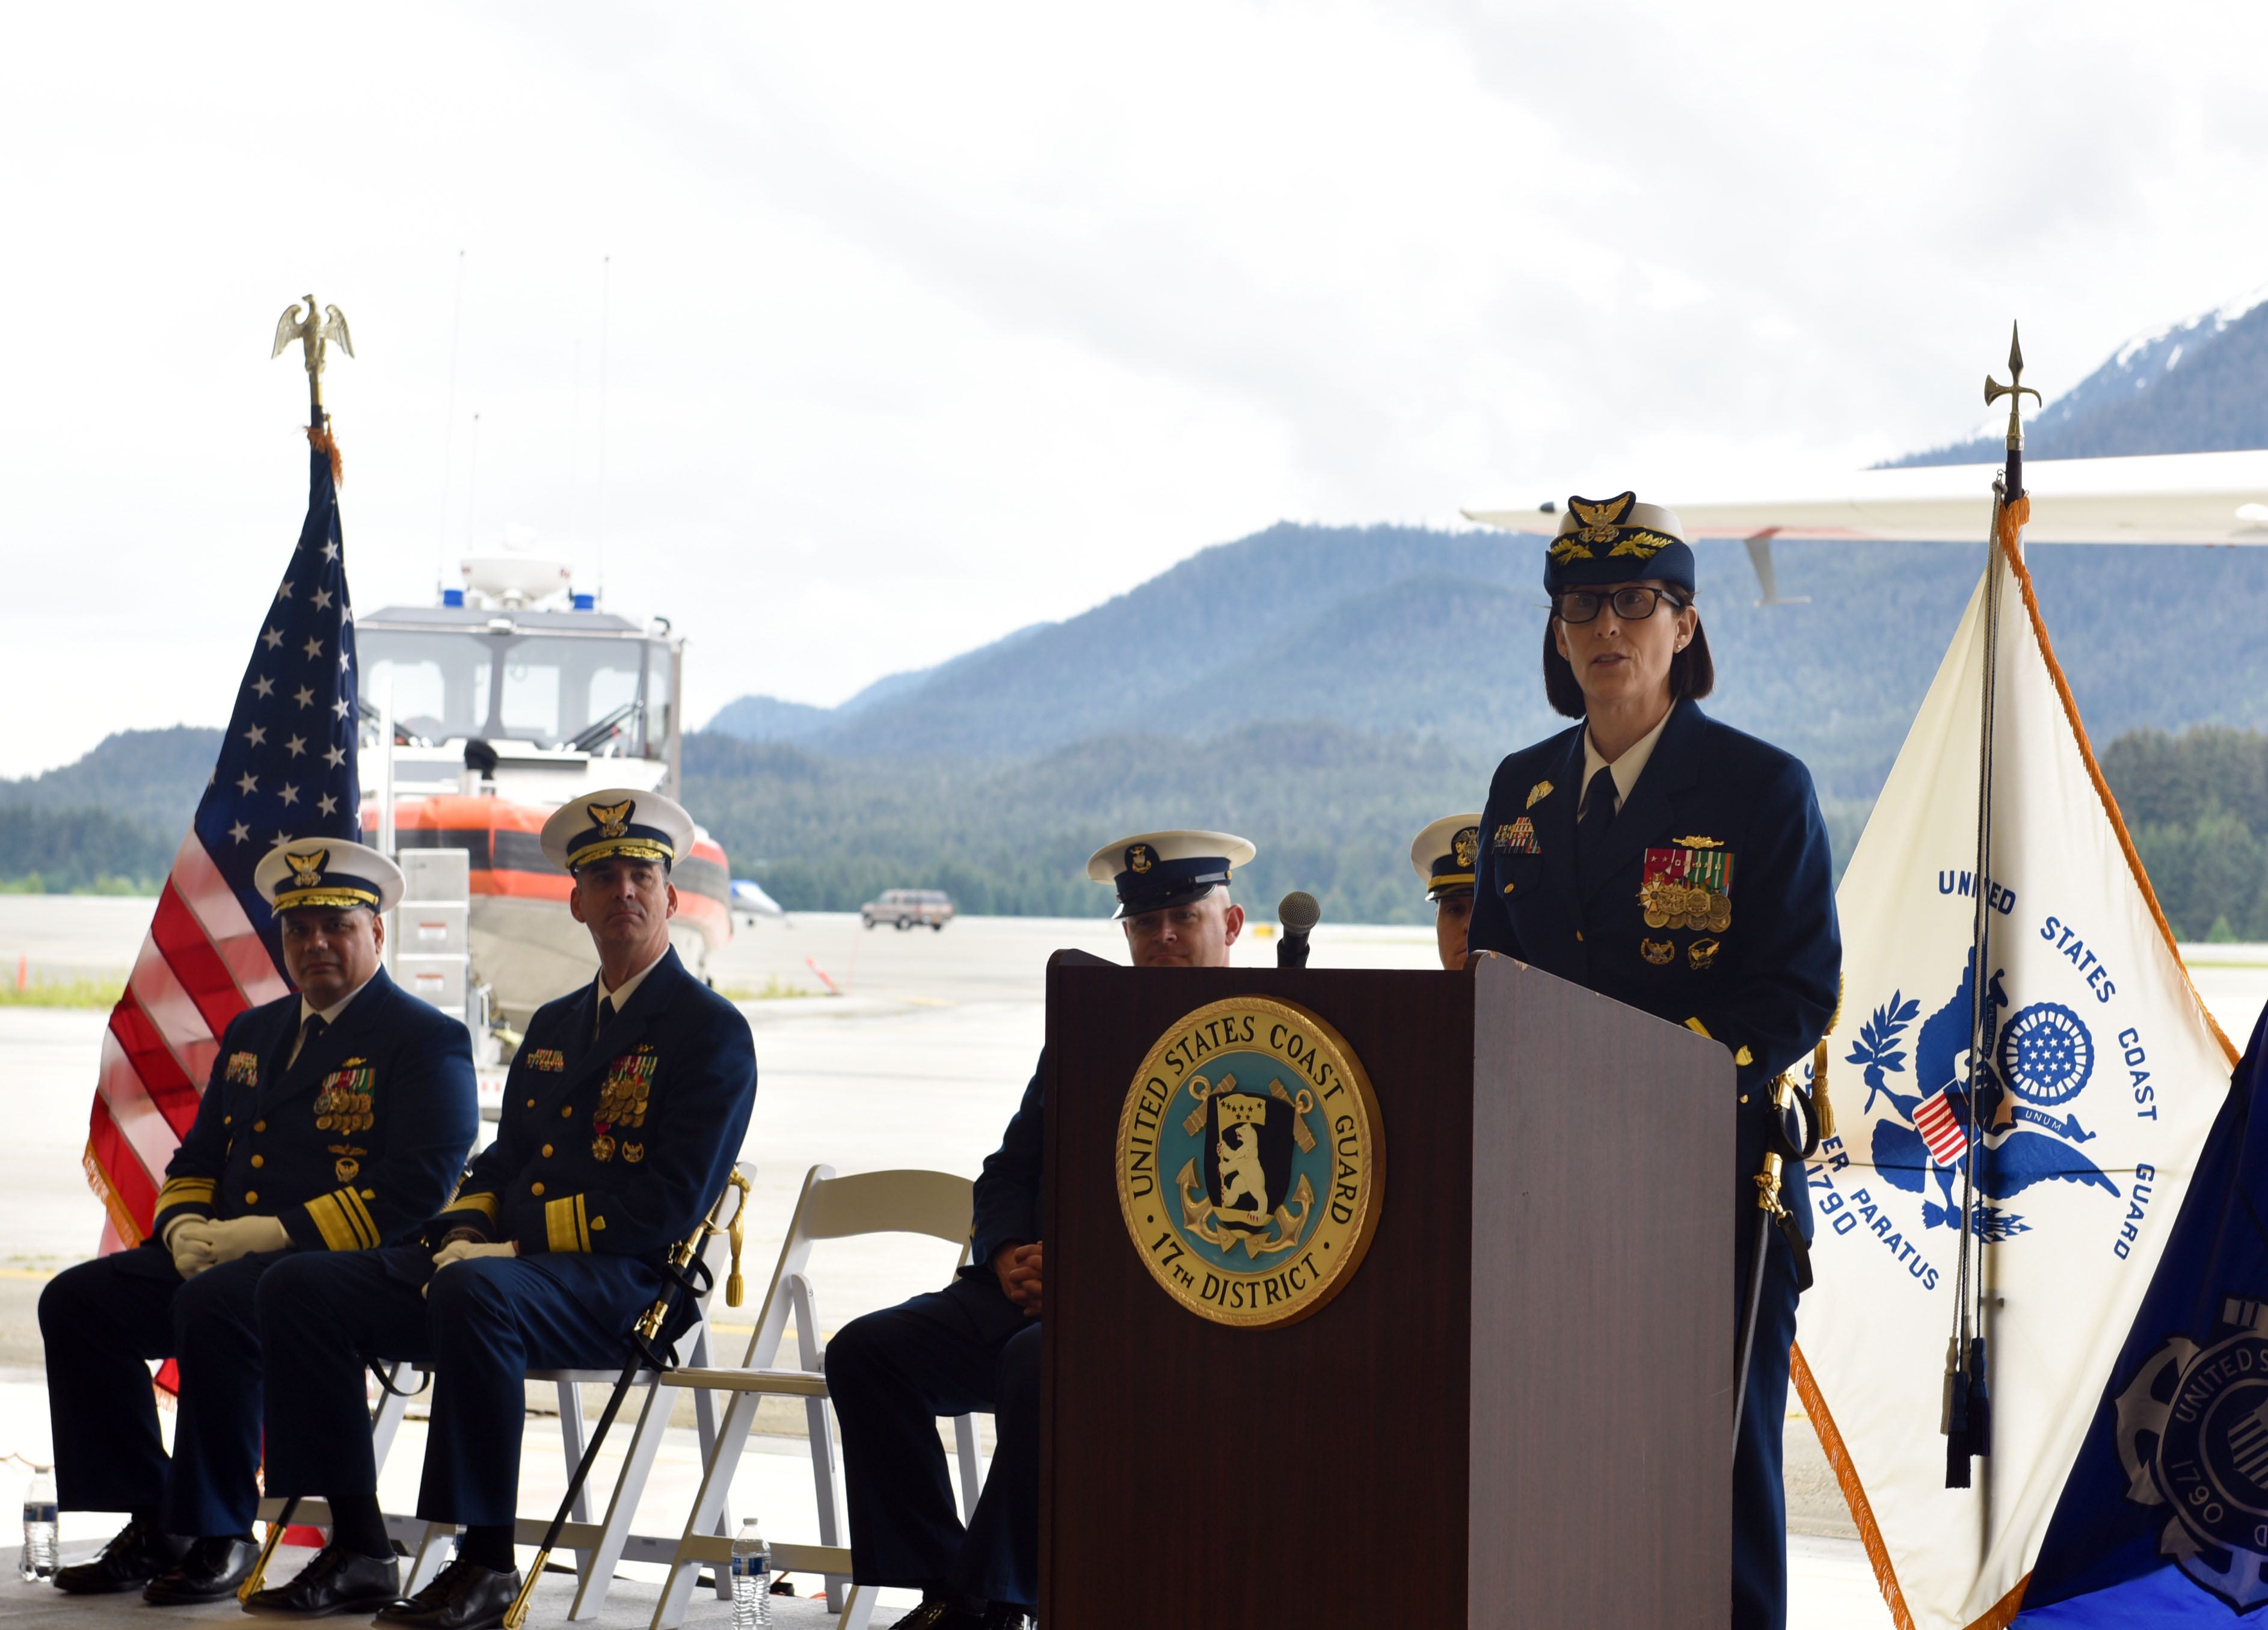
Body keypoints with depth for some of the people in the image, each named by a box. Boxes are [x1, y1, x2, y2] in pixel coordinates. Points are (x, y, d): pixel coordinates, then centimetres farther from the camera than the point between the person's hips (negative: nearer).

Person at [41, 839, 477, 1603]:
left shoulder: (426, 1041, -3)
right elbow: (197, 1157, 25)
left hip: (342, 1262, -8)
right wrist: (184, 1227, 0)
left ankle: (218, 1536, -22)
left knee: (214, 1306, -35)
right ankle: (149, 1524, -7)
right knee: (76, 1300, -10)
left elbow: (418, 1188, -15)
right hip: (222, 1253, 8)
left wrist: (277, 1233, -21)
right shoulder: (252, 1032, 22)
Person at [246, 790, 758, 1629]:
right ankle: (357, 1551, -7)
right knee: (299, 1287, -6)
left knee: (473, 1293, -39)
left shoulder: (712, 1032, -2)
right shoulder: (553, 1025, 23)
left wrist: (511, 1245, -15)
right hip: (502, 1267, 8)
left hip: (627, 1288, -8)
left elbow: (666, 1209, -12)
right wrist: (465, 1233, -1)